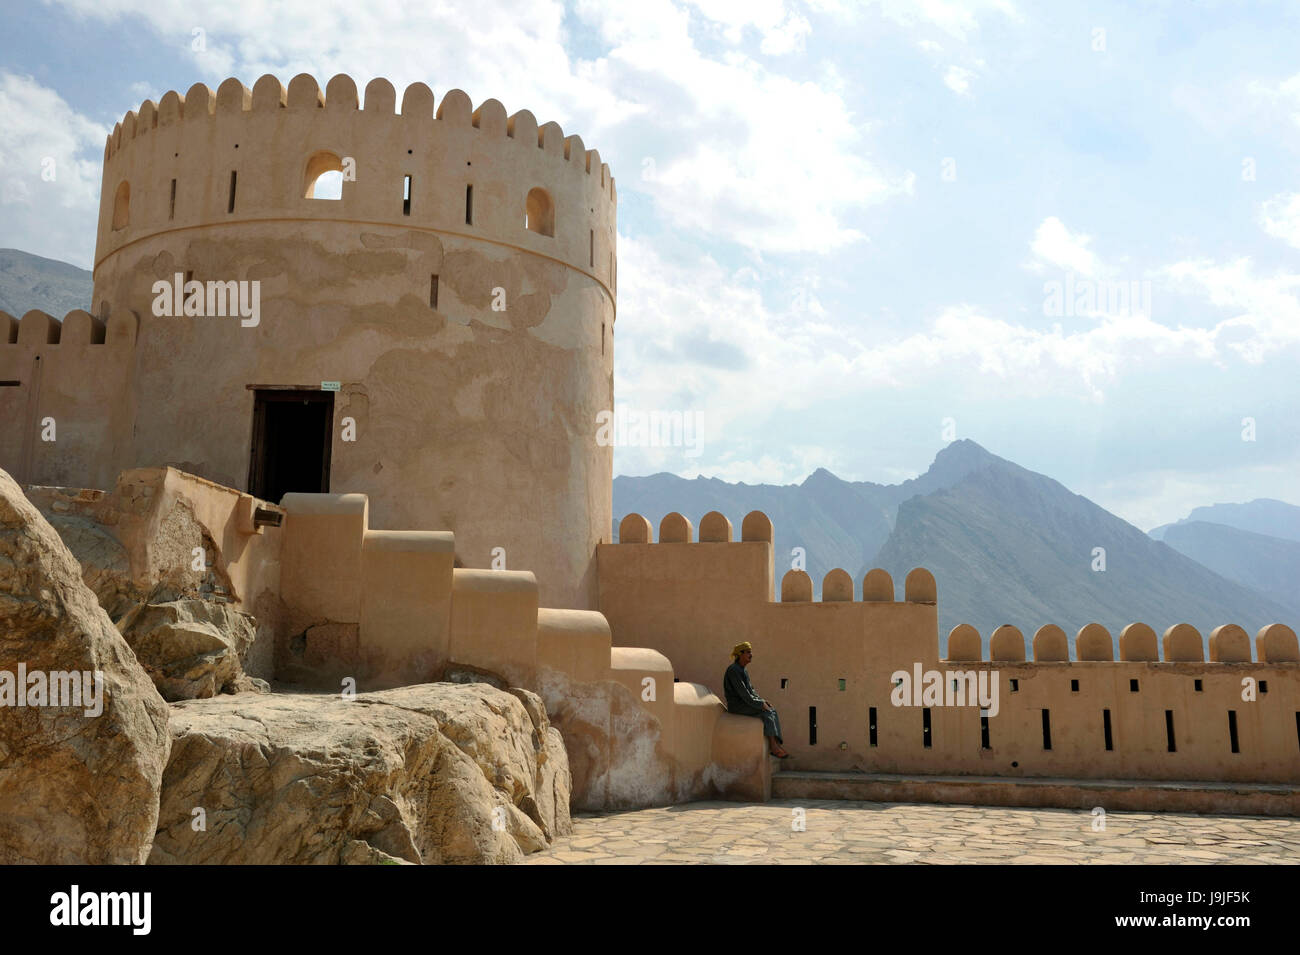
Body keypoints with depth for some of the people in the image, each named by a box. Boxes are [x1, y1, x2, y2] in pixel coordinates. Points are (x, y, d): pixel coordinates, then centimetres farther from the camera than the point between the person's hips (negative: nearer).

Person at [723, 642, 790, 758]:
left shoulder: (742, 670, 15)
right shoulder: (733, 670, -16)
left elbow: (751, 690, 19)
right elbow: (743, 693, -21)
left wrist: (763, 701, 4)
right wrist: (760, 704, -17)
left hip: (746, 702, 9)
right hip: (736, 705, -9)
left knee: (772, 709, -7)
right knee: (766, 712, -22)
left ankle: (776, 744, -19)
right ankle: (773, 746, -23)